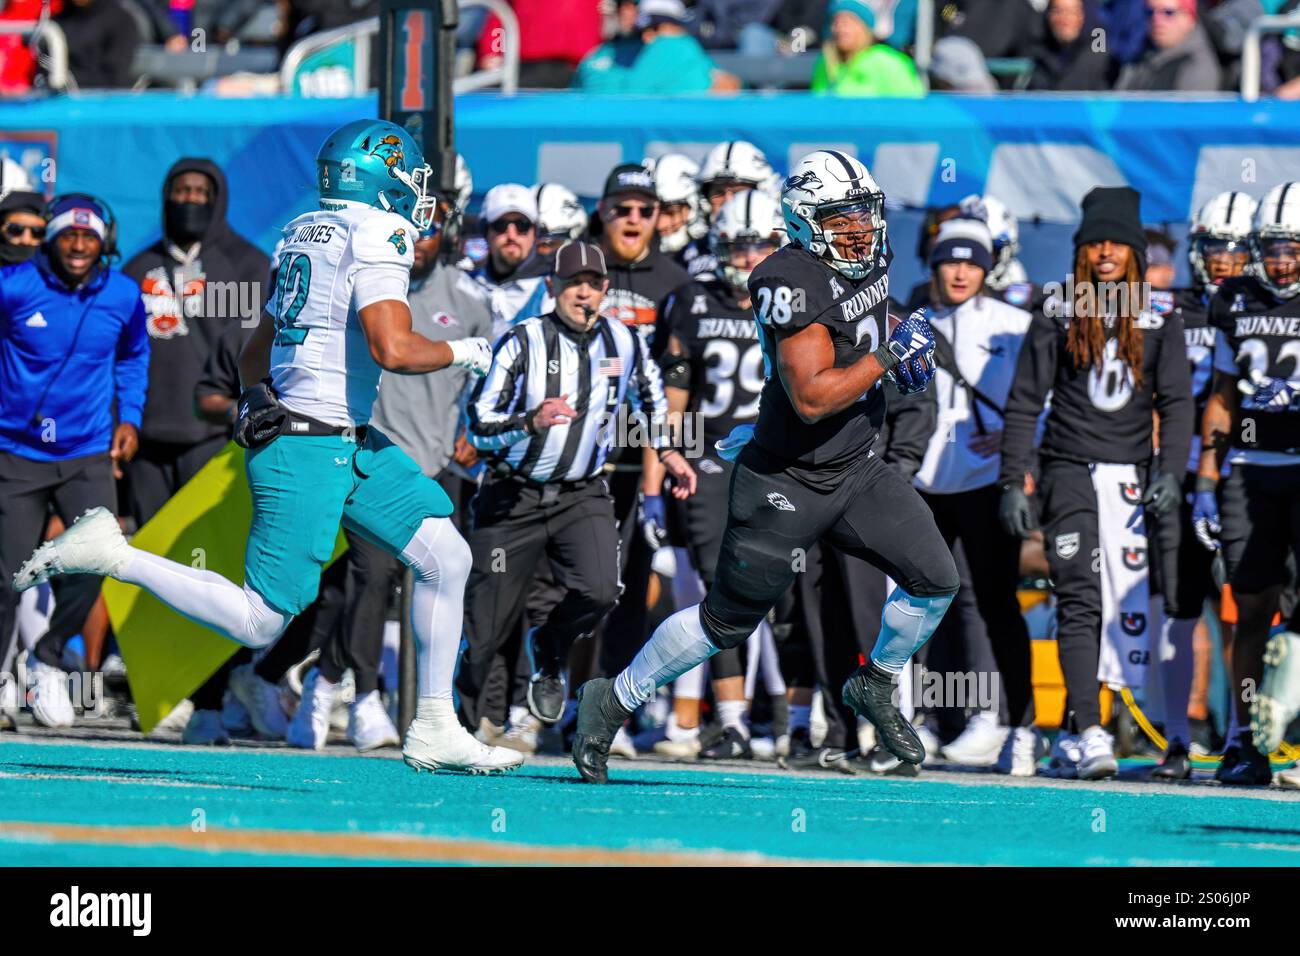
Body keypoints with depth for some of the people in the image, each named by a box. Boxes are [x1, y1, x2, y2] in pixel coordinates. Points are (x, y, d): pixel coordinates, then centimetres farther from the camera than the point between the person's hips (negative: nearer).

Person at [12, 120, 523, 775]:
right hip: (308, 452, -10)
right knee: (259, 622, -6)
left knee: (446, 559, 9)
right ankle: (110, 556, 0)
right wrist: (462, 352, -8)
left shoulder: (307, 237, 13)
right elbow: (393, 349, -25)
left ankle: (433, 732, 13)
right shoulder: (376, 236, -14)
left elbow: (257, 352, 21)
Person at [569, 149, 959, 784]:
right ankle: (612, 701, 19)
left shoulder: (871, 257, 2)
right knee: (727, 621, 3)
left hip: (854, 470, 7)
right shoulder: (794, 281, -24)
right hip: (787, 484, -7)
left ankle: (876, 687, 21)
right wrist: (890, 356, -22)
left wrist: (906, 347, 8)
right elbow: (812, 398, -30)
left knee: (934, 579, -3)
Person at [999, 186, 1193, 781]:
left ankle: (1073, 732, 12)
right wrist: (1013, 482, -3)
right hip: (1070, 470, -2)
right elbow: (1024, 402, 4)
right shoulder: (1057, 319, 5)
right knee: (1080, 599, -13)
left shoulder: (1160, 324, 8)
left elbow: (1175, 403, 4)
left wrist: (1170, 471, -11)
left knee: (1125, 605, 2)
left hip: (1131, 478, 2)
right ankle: (1088, 734, -22)